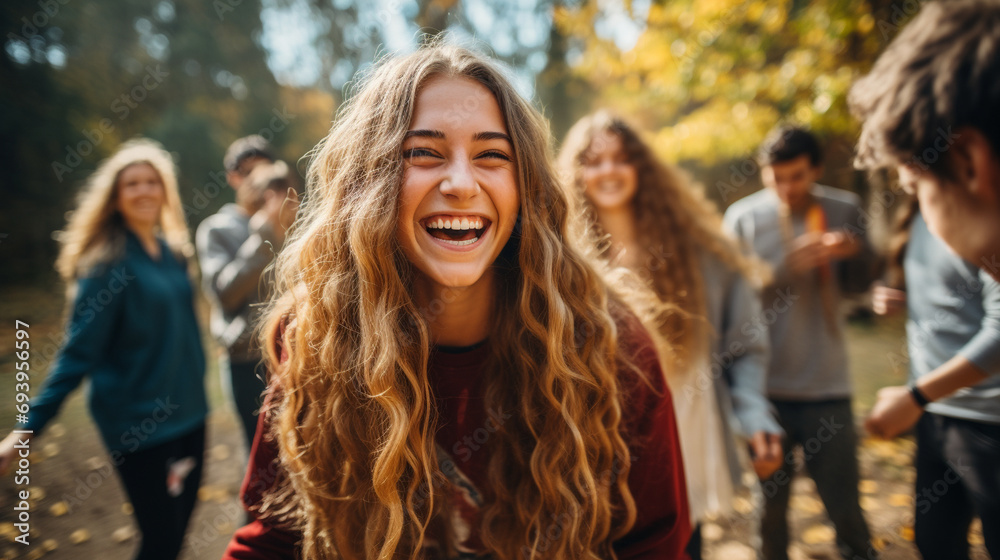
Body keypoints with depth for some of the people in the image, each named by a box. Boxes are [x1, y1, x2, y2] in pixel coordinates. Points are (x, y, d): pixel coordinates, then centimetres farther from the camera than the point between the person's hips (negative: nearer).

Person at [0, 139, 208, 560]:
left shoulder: (174, 252, 4)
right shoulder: (106, 262, -14)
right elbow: (78, 353, -13)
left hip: (188, 414, 6)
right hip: (137, 427, -6)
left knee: (179, 525, 17)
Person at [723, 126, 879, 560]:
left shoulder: (844, 209, 4)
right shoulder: (743, 217, -2)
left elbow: (859, 283, 13)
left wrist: (855, 251, -8)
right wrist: (788, 266, -21)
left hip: (828, 384, 1)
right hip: (766, 387, -1)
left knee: (845, 509, 6)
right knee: (771, 510, 11)